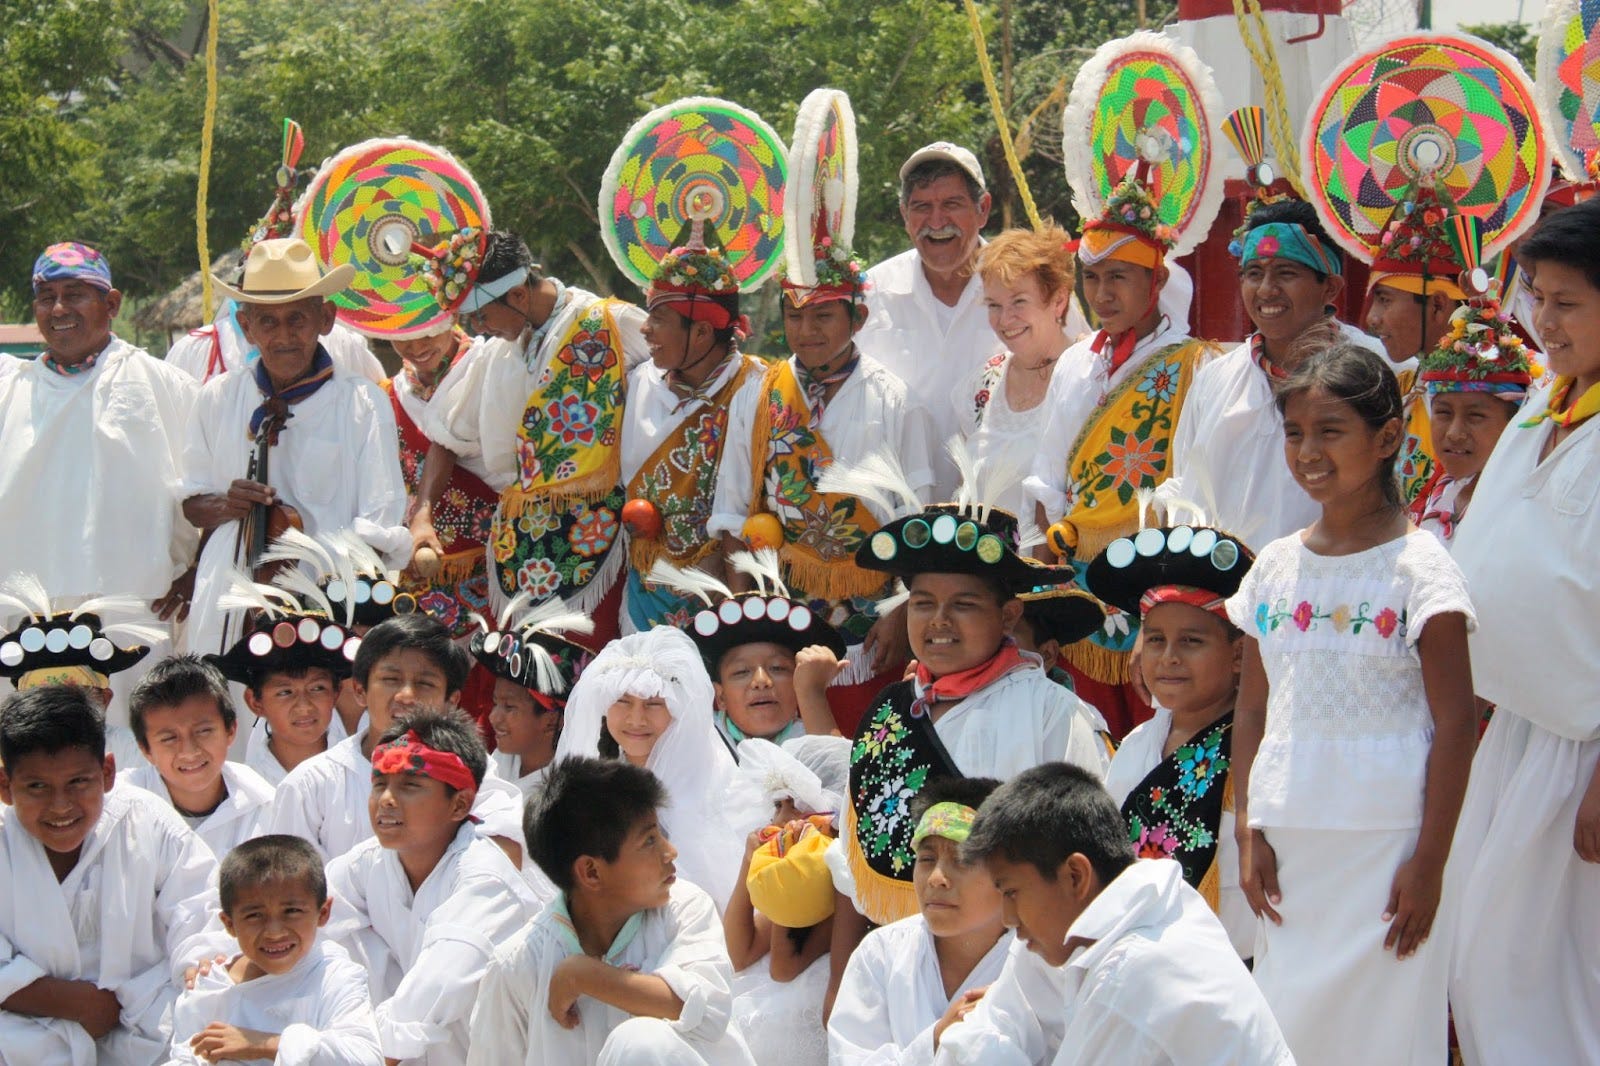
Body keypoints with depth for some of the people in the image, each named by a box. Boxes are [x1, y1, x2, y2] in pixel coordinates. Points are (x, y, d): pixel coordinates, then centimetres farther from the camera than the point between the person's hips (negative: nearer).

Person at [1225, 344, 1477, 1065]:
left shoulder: (1417, 566, -6)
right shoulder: (1275, 567, 9)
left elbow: (1455, 722, -8)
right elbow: (1251, 710, 13)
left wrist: (1430, 863, -12)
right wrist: (1248, 834, 3)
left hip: (1386, 843, -5)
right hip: (1288, 842, 5)